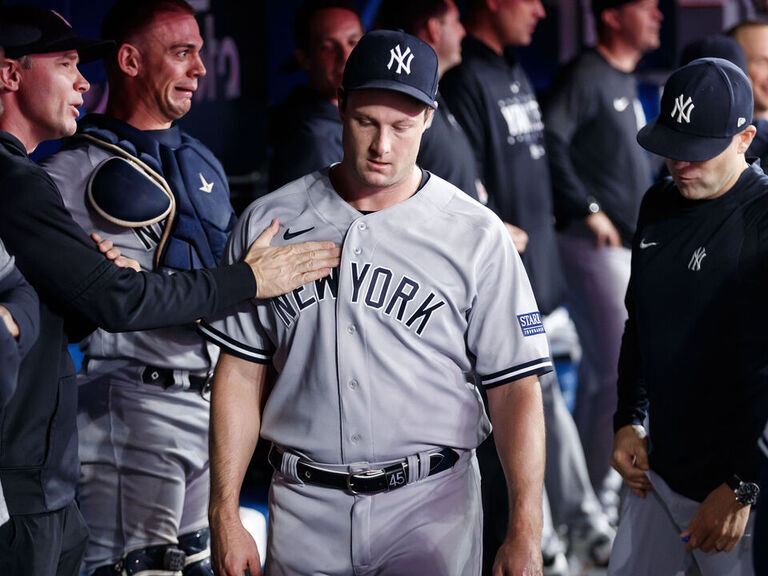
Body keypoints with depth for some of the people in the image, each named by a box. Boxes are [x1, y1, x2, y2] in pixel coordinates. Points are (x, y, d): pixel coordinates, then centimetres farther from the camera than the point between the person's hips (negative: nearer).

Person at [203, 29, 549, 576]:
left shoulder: (476, 235, -3)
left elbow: (516, 387, -5)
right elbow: (241, 373, 6)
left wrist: (525, 532, -13)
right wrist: (225, 515, 1)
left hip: (432, 509, -2)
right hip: (304, 510, 2)